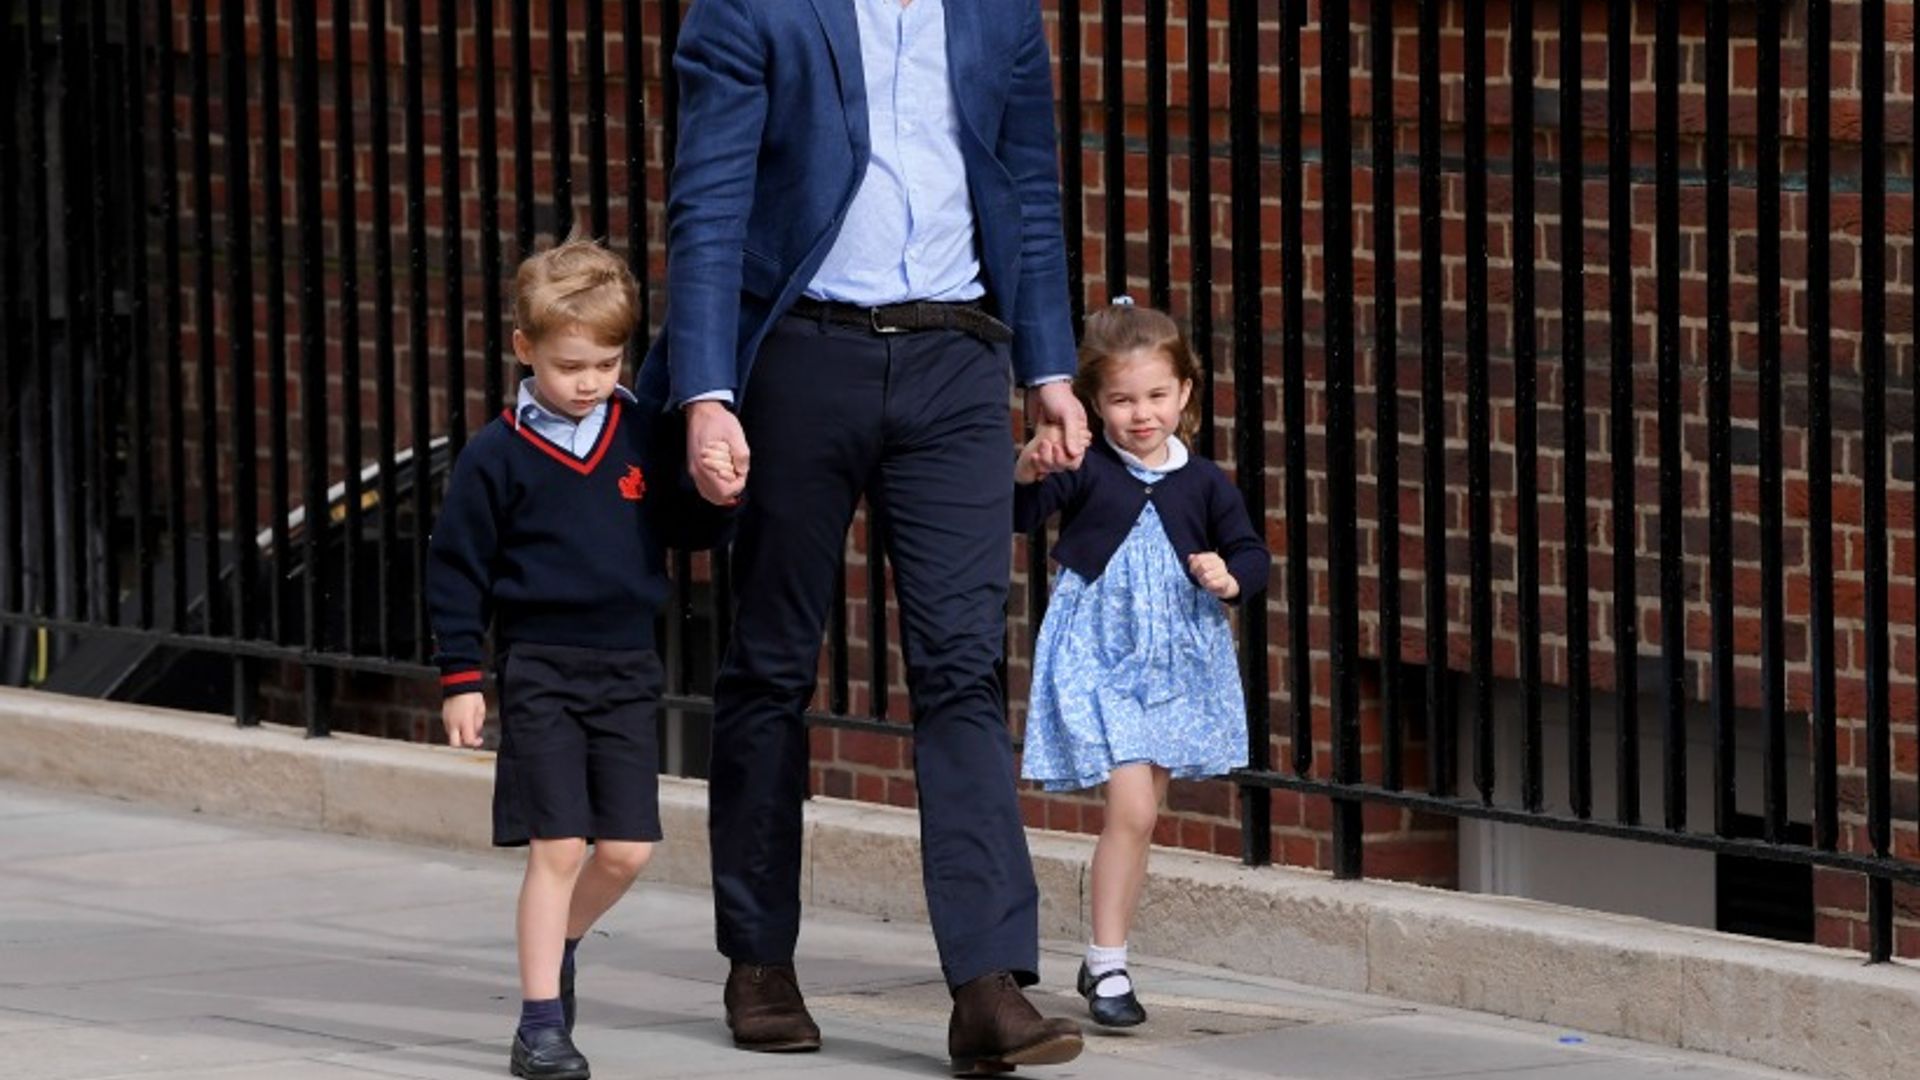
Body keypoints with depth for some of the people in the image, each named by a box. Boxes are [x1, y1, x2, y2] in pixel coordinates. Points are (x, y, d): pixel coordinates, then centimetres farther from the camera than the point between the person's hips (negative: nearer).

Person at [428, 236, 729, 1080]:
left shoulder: (644, 435, 4)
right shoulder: (498, 456, -4)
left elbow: (691, 529, 10)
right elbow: (456, 568, 0)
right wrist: (460, 678, -3)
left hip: (627, 670, 4)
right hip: (540, 670, -4)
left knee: (627, 848, 4)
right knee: (557, 847, -7)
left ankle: (559, 943, 32)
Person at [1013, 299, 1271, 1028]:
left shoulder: (1203, 484, 3)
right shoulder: (1085, 470, -6)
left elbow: (1250, 553, 8)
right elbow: (1016, 517, -16)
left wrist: (1230, 579, -14)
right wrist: (1027, 474, -36)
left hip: (1175, 664, 4)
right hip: (1099, 659, -4)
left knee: (1138, 816, 11)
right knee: (1132, 809, -16)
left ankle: (1105, 960, 24)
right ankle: (1108, 965, -9)